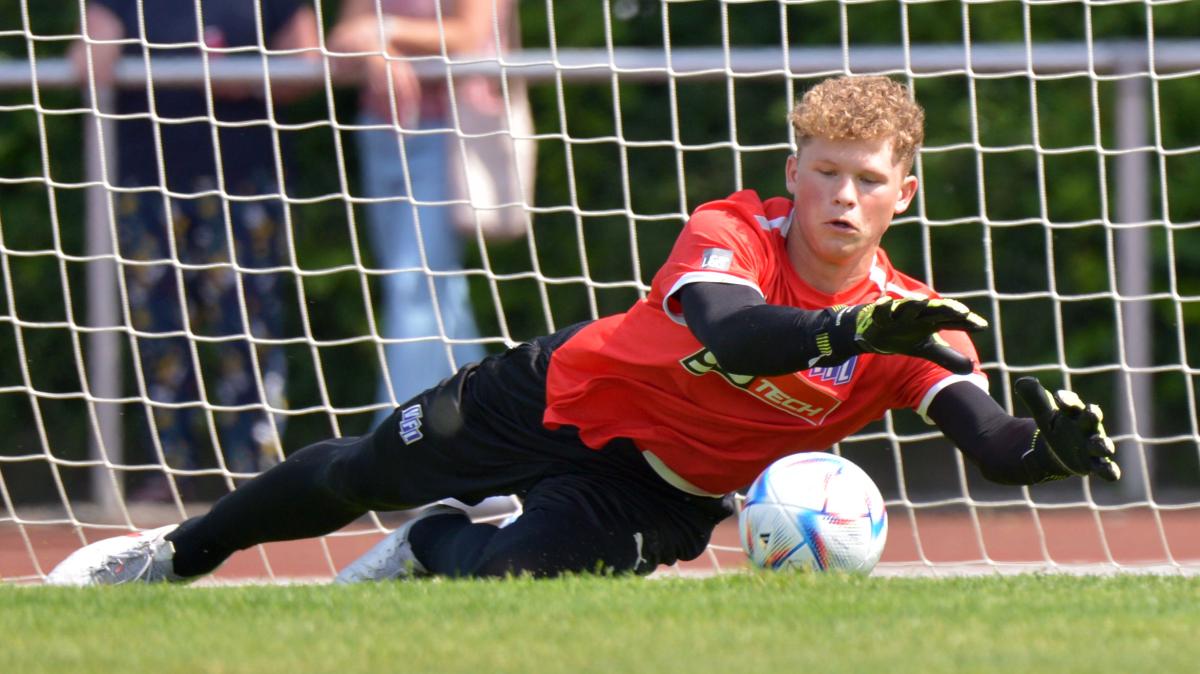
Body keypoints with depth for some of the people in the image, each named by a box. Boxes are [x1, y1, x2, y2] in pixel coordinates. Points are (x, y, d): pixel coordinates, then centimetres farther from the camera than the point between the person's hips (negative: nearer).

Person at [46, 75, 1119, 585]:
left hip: (661, 490, 0)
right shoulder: (731, 234, -26)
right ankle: (179, 555, 43)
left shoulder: (911, 328, -21)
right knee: (358, 477, 15)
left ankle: (436, 551, 14)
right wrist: (846, 332, -64)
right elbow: (729, 333, -48)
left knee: (509, 579, -25)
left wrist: (1048, 445, -56)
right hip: (571, 396, 0)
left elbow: (989, 444, -33)